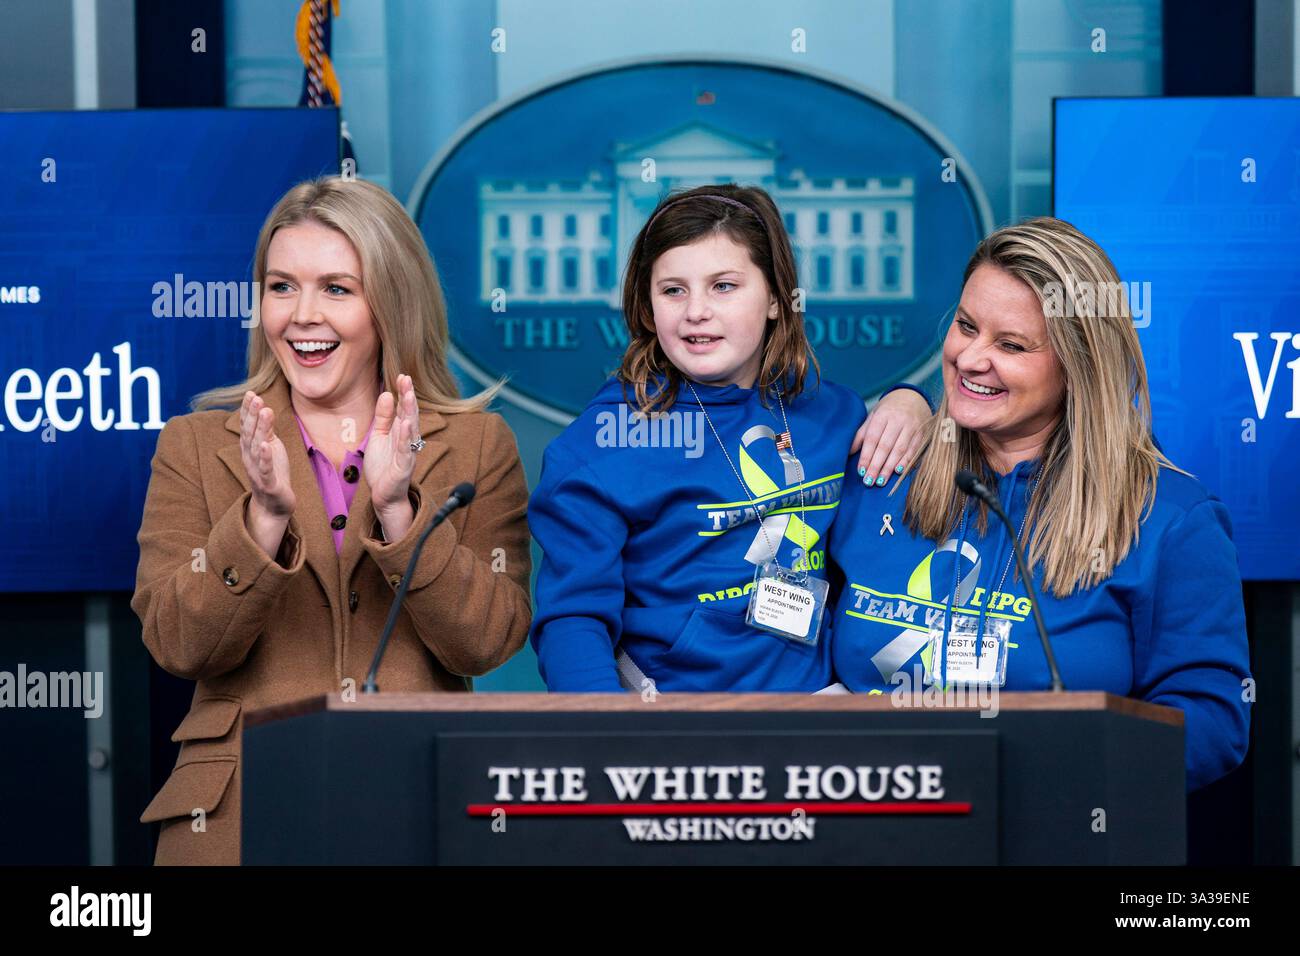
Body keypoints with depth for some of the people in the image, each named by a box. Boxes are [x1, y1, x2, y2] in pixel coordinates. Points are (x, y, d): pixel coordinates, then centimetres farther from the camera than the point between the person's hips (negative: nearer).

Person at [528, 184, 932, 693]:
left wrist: (907, 402, 8)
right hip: (670, 691, -2)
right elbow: (572, 617, -8)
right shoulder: (600, 442, -5)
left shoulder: (831, 411, 9)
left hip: (820, 688, 2)